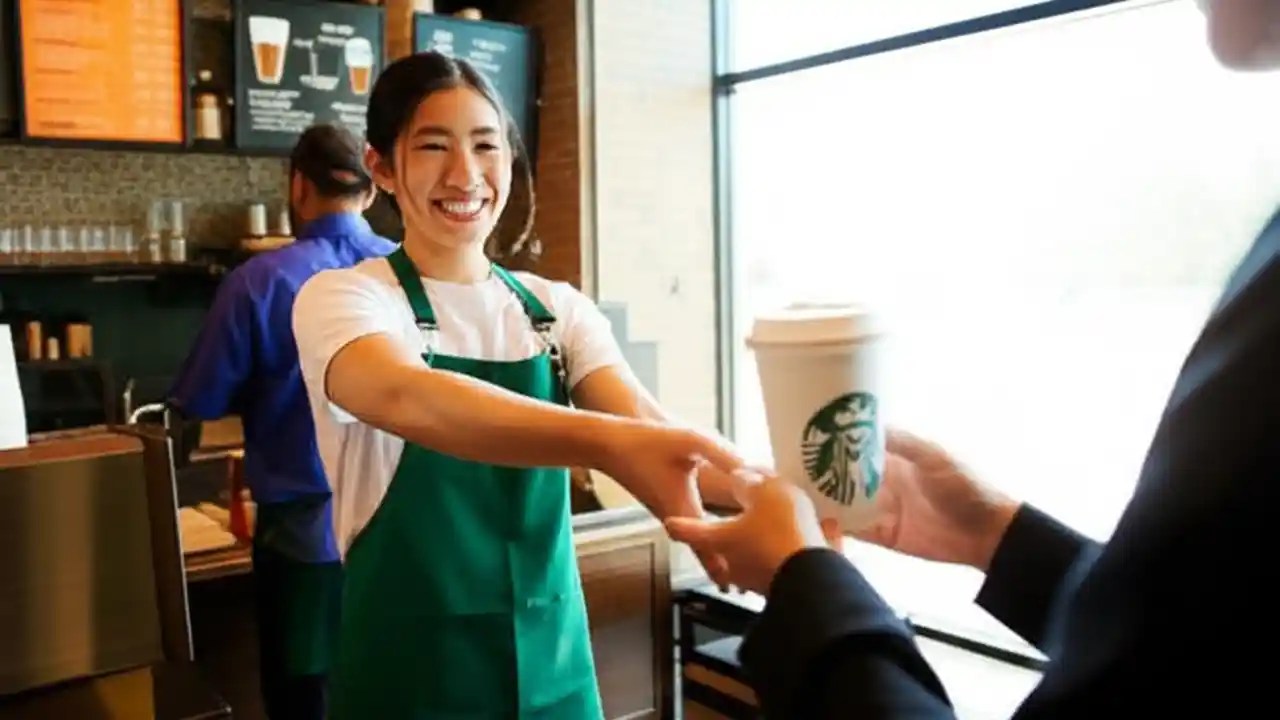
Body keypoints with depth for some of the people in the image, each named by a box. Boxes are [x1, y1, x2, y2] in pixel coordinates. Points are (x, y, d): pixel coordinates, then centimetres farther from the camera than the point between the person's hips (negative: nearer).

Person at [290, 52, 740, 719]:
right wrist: (610, 442, -49)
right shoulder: (341, 297, -11)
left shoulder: (558, 309, 2)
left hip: (552, 664, 4)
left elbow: (645, 422, -14)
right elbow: (407, 400, -33)